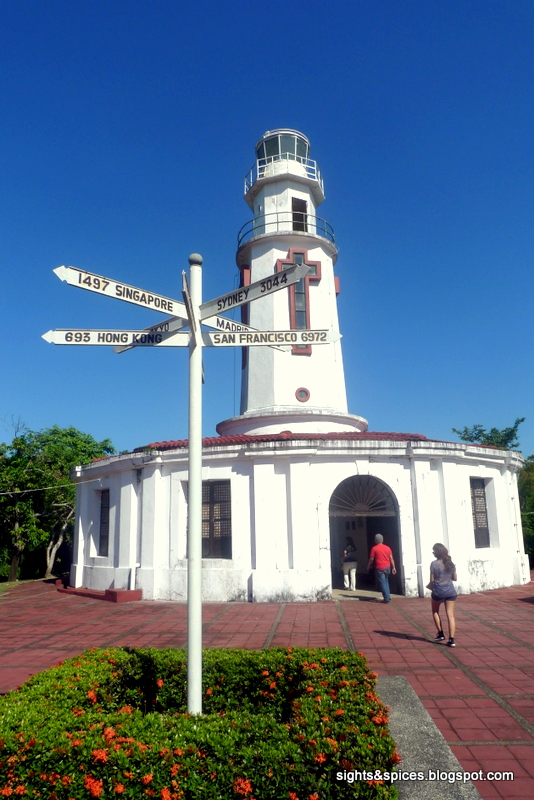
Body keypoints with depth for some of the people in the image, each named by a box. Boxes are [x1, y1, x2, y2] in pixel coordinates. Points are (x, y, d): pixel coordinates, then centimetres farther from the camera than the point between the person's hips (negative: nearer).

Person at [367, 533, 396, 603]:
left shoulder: (374, 548, -6)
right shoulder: (387, 548, 6)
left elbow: (371, 559, -1)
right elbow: (391, 558, 4)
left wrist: (368, 566, 14)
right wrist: (393, 567, 9)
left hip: (380, 568, -5)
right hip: (388, 567, 5)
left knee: (382, 583, -1)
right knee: (386, 582, 20)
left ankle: (386, 598, -4)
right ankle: (388, 596, 19)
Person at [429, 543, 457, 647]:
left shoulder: (434, 564, -12)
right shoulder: (450, 563, 2)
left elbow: (432, 580, -9)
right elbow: (454, 578, 11)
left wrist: (430, 586, 12)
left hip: (438, 591, -4)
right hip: (450, 591, 4)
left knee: (435, 612, 21)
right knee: (450, 615, 3)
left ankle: (440, 633, 22)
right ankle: (451, 639, -3)